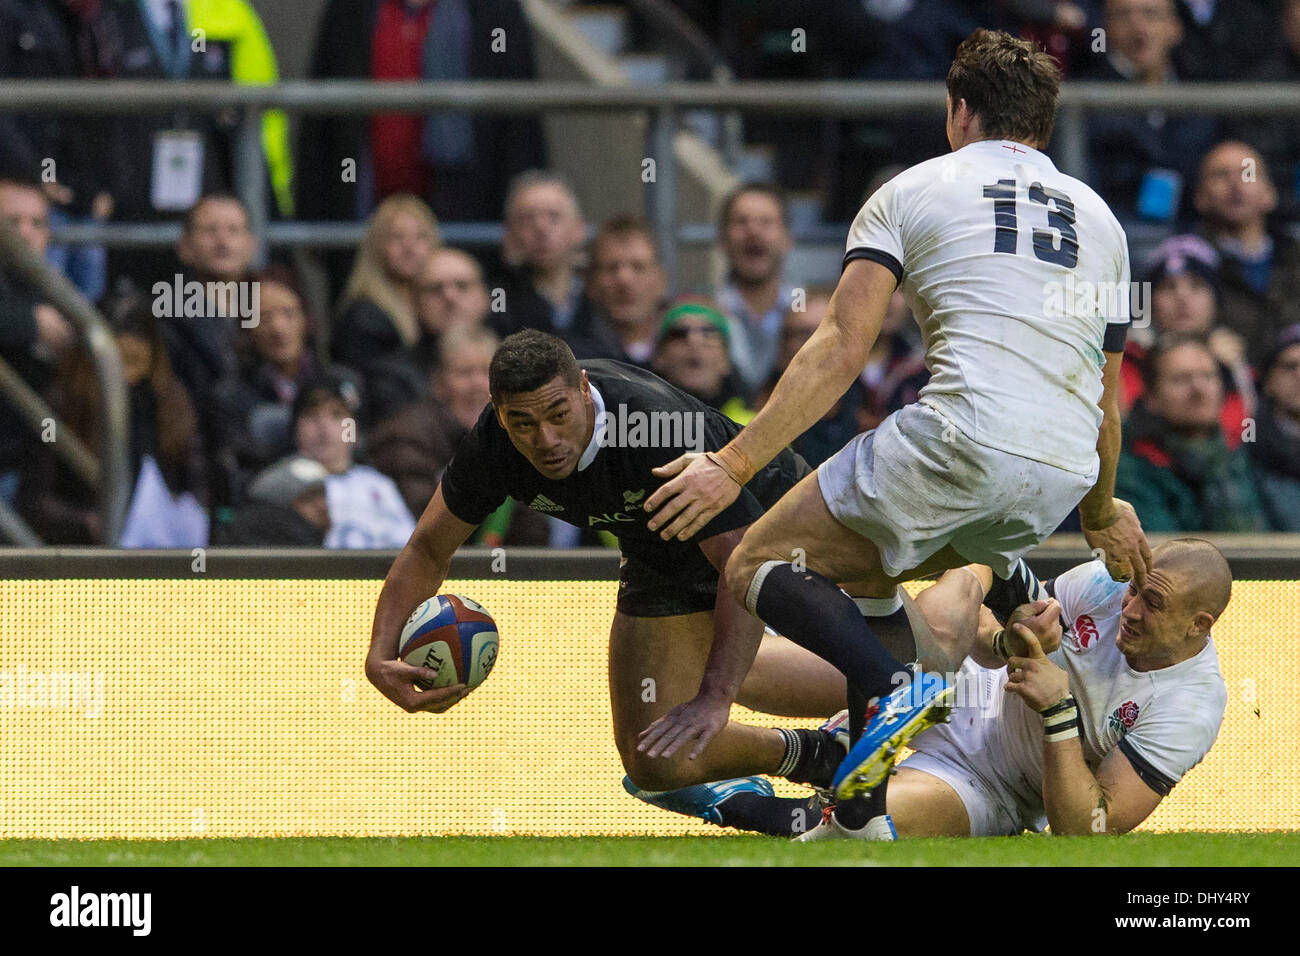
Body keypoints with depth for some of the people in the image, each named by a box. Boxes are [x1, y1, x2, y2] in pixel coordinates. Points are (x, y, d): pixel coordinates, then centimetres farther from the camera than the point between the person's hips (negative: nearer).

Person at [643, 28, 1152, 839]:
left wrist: (733, 466, -2)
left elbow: (840, 352, -1)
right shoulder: (1099, 218, 25)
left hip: (961, 438, -6)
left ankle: (894, 691, -21)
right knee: (859, 568, 29)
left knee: (759, 568, 6)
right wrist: (1102, 516, 45)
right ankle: (866, 813, 16)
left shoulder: (913, 192, 11)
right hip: (1062, 474, 6)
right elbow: (1106, 404, 28)